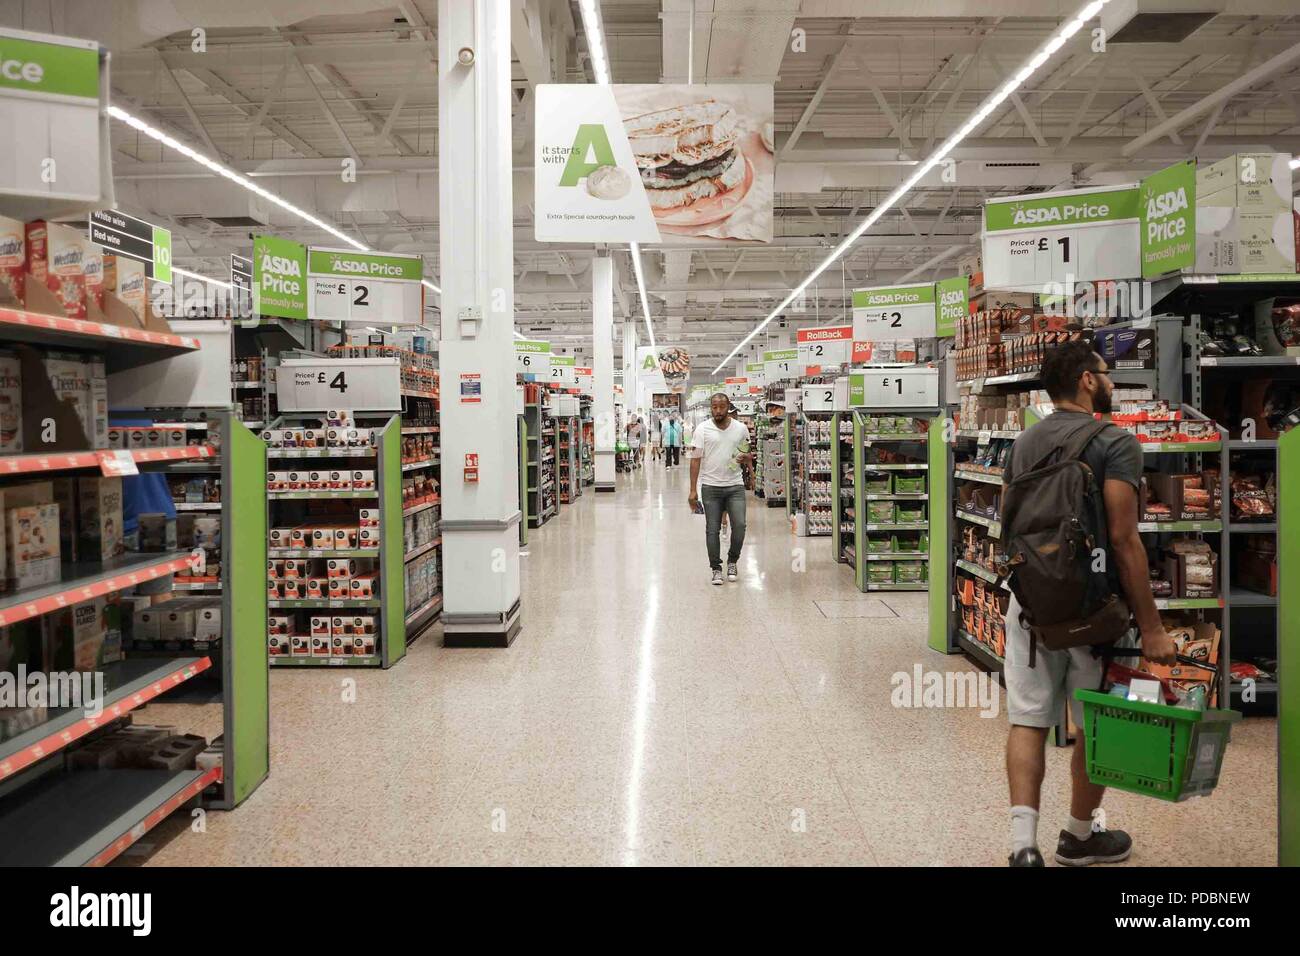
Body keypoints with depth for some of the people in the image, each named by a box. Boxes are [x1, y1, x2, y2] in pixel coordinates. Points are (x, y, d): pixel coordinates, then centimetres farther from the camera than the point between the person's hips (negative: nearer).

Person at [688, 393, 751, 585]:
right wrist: (693, 490, -7)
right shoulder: (702, 429, -2)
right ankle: (716, 569, 16)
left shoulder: (741, 428, 4)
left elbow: (748, 457, 16)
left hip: (735, 486, 1)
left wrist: (745, 458, -11)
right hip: (711, 487, -1)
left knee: (740, 525, -7)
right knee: (712, 530, 3)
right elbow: (695, 460, -2)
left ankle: (732, 561, 17)